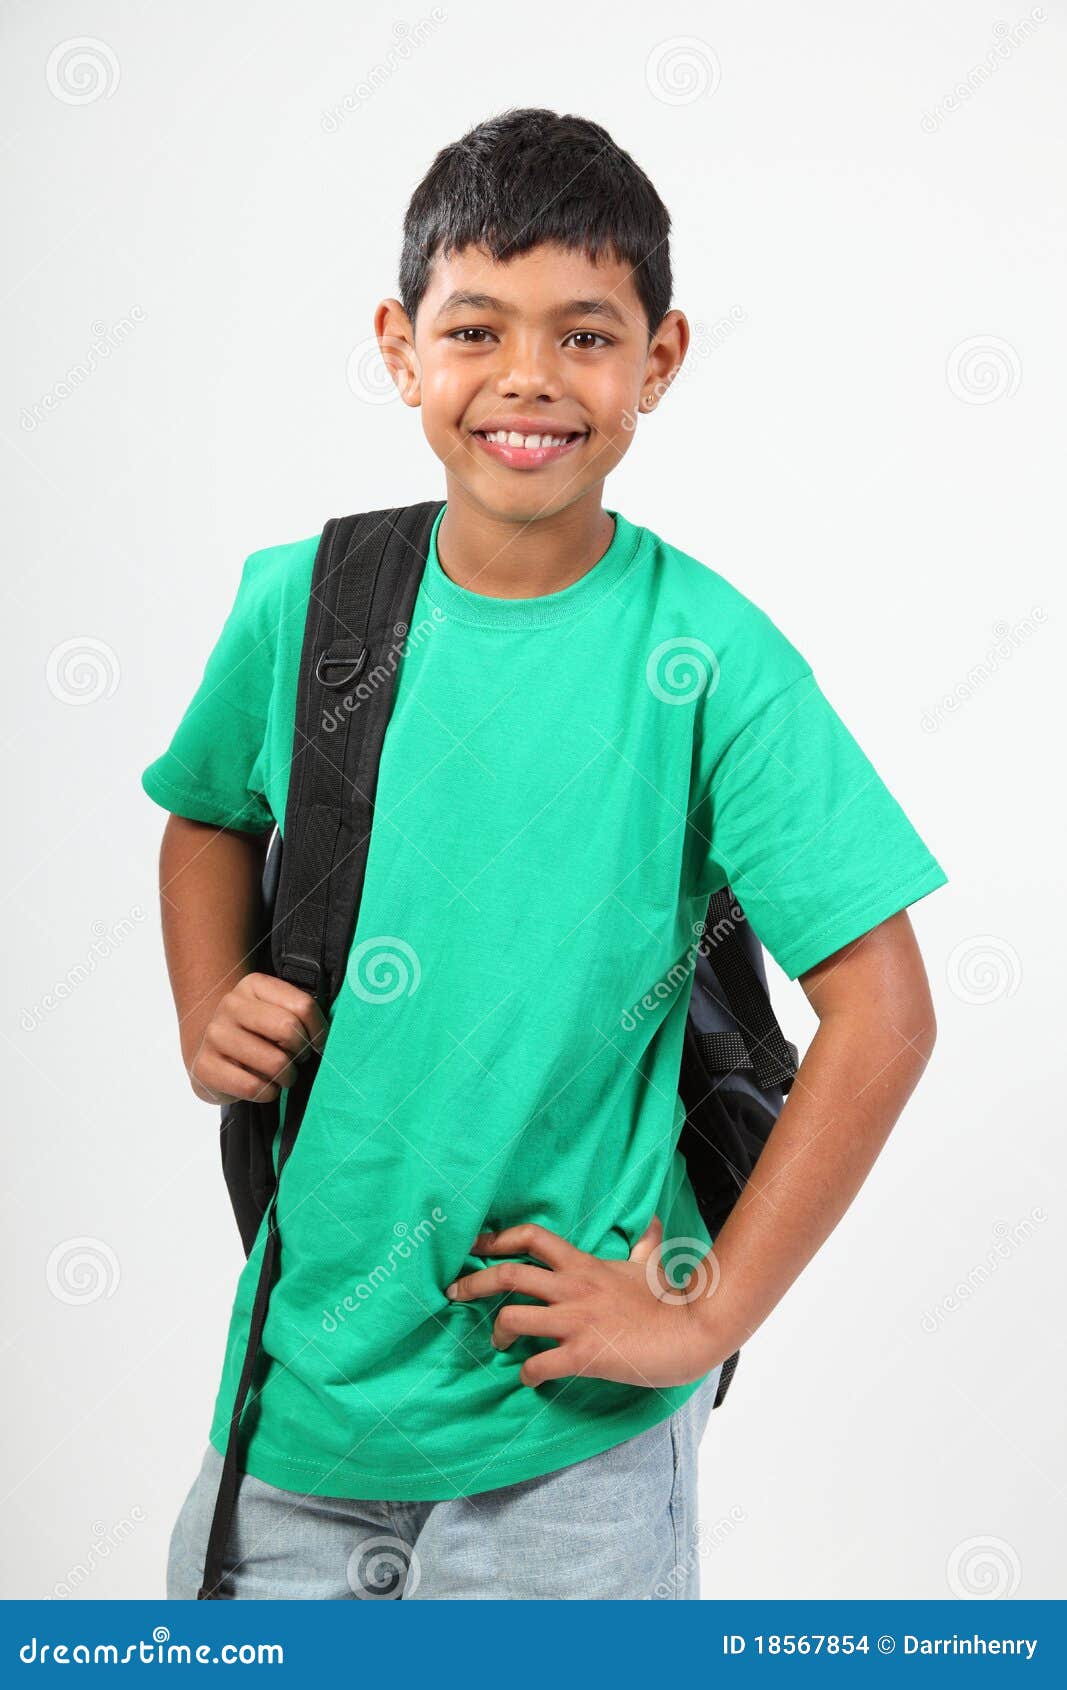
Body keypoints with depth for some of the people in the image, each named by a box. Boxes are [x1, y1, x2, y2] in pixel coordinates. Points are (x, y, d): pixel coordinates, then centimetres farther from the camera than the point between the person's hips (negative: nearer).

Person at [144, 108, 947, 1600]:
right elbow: (212, 816, 17)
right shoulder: (301, 601, -3)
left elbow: (883, 1016, -12)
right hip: (310, 1355, 3)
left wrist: (709, 1313, -12)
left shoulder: (711, 660, -13)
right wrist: (207, 1013, 1)